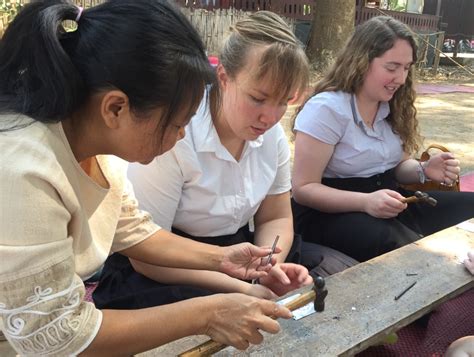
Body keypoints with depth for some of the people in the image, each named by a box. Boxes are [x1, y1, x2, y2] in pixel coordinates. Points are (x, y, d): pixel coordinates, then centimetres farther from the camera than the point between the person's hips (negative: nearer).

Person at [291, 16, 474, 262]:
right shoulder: (326, 109, -15)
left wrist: (423, 170, -6)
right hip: (332, 212, -7)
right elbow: (303, 189, -16)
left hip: (388, 203, 8)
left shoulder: (393, 107, 7)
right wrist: (366, 201, -30)